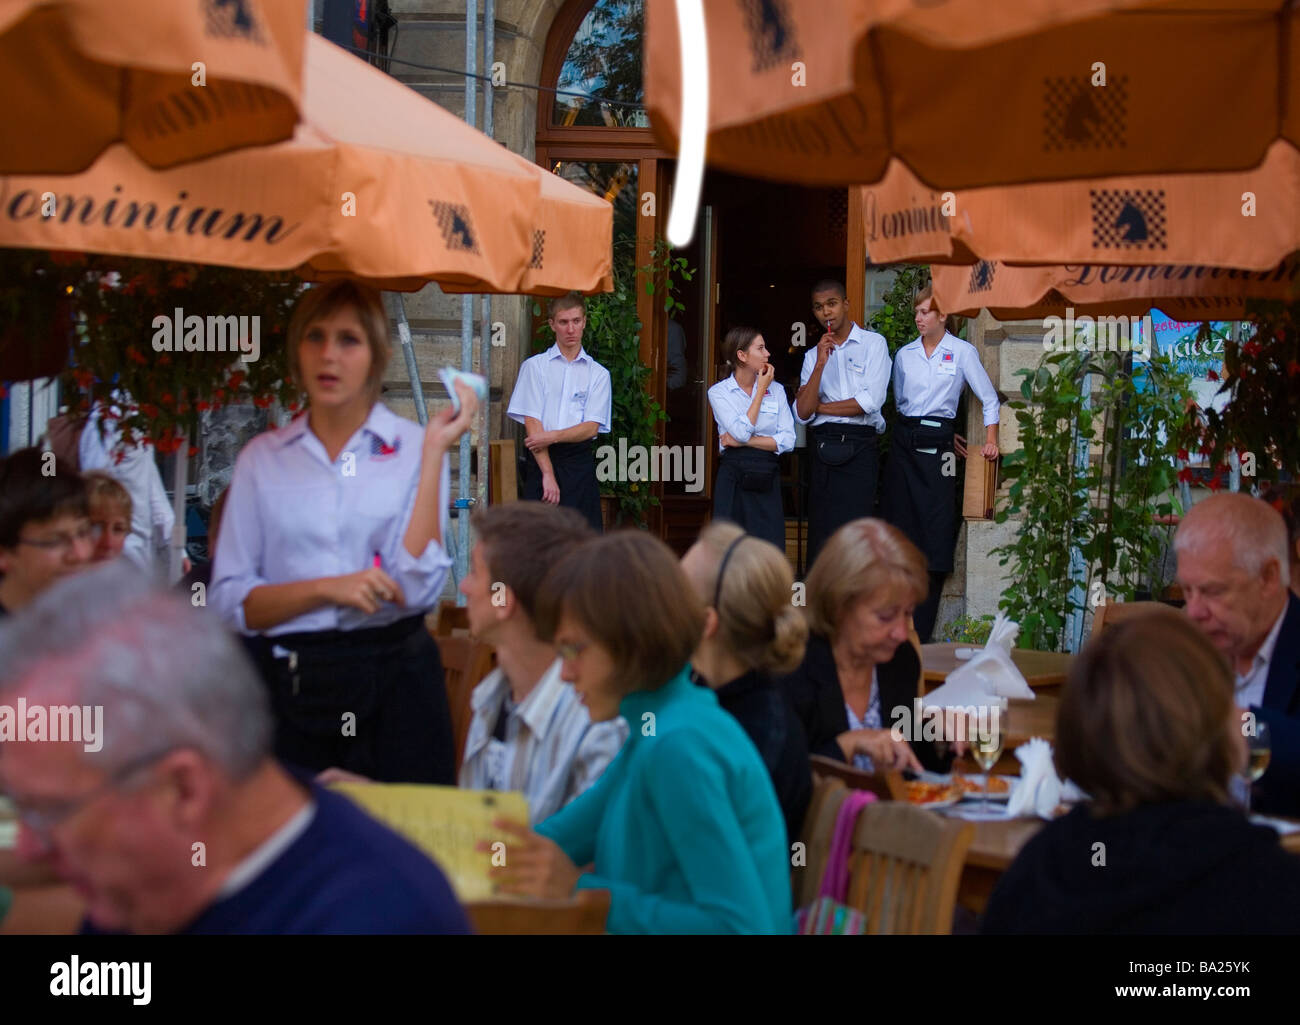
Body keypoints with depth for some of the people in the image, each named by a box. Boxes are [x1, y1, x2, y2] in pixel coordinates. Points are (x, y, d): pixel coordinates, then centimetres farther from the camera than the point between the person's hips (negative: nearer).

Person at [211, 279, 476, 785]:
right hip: (288, 683, 1)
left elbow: (418, 587, -12)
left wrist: (434, 452, -11)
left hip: (393, 679, -1)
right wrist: (325, 588, -14)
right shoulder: (262, 458, 7)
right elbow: (228, 600, 1)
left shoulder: (412, 448, 2)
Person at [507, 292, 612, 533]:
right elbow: (532, 423, -2)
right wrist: (548, 474, -11)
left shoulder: (598, 374, 10)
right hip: (542, 458, -1)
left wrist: (552, 436, -14)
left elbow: (592, 427, 2)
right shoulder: (534, 366, 6)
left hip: (579, 460, 1)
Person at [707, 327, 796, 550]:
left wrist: (741, 441, -7)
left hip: (767, 476, 3)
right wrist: (761, 390, -4)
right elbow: (741, 431, -12)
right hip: (734, 475, -3)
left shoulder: (776, 390, 11)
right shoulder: (719, 392, 2)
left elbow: (787, 440, 1)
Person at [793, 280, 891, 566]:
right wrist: (820, 365, -6)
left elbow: (871, 401, -7)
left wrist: (819, 406, 3)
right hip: (822, 444, 3)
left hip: (858, 446, -3)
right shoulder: (813, 355, 16)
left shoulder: (873, 343, 5)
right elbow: (802, 413, 4)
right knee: (821, 532, -1)